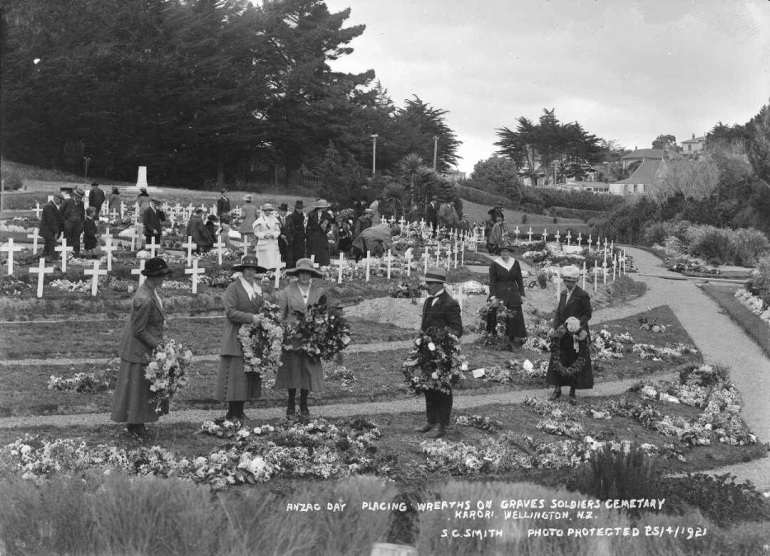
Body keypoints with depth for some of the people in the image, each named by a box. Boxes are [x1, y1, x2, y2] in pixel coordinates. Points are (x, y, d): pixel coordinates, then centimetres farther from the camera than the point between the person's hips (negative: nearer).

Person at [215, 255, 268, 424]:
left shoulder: (258, 288, 16)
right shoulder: (233, 288, -6)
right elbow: (230, 312, -14)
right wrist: (251, 318, -19)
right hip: (236, 339, -7)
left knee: (250, 375, 6)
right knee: (235, 374, -6)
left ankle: (240, 412, 13)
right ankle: (232, 415, -1)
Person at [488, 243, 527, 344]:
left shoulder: (515, 263, 7)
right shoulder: (494, 264, -3)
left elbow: (519, 279, 11)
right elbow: (492, 281, -5)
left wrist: (522, 293, 4)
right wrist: (493, 295, -15)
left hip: (513, 294, 3)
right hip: (499, 293, -3)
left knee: (514, 317, 2)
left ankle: (512, 339, 9)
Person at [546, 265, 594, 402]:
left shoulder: (582, 295, -10)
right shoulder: (563, 294, 9)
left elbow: (587, 315, -8)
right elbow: (558, 312, 10)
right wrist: (553, 327, -4)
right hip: (562, 335, 6)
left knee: (575, 363, 3)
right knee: (558, 361, 6)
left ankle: (572, 392, 12)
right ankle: (557, 389, 16)